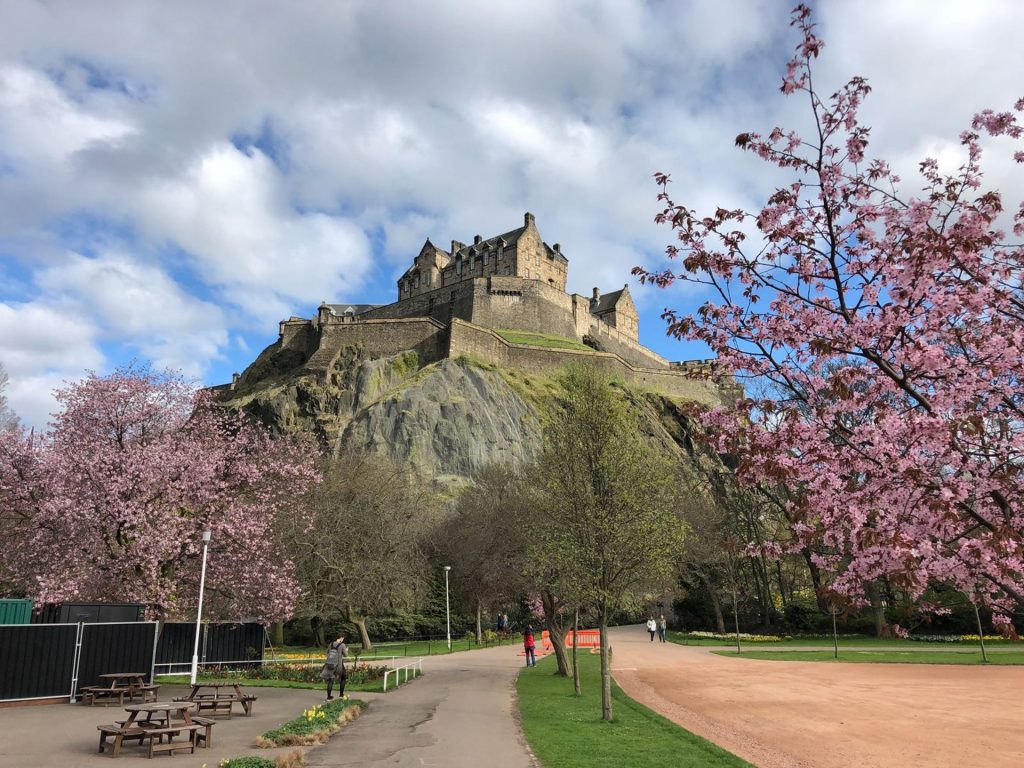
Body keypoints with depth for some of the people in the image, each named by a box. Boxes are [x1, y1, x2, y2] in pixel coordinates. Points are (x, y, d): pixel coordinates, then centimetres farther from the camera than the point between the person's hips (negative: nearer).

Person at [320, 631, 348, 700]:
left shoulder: (331, 644, 2)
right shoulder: (342, 645, -14)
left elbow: (327, 652, 15)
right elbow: (345, 655, -3)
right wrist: (346, 650, 17)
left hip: (330, 664, 4)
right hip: (338, 665, -4)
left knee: (330, 681, 12)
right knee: (343, 678, 19)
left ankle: (328, 697, 12)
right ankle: (341, 694, 22)